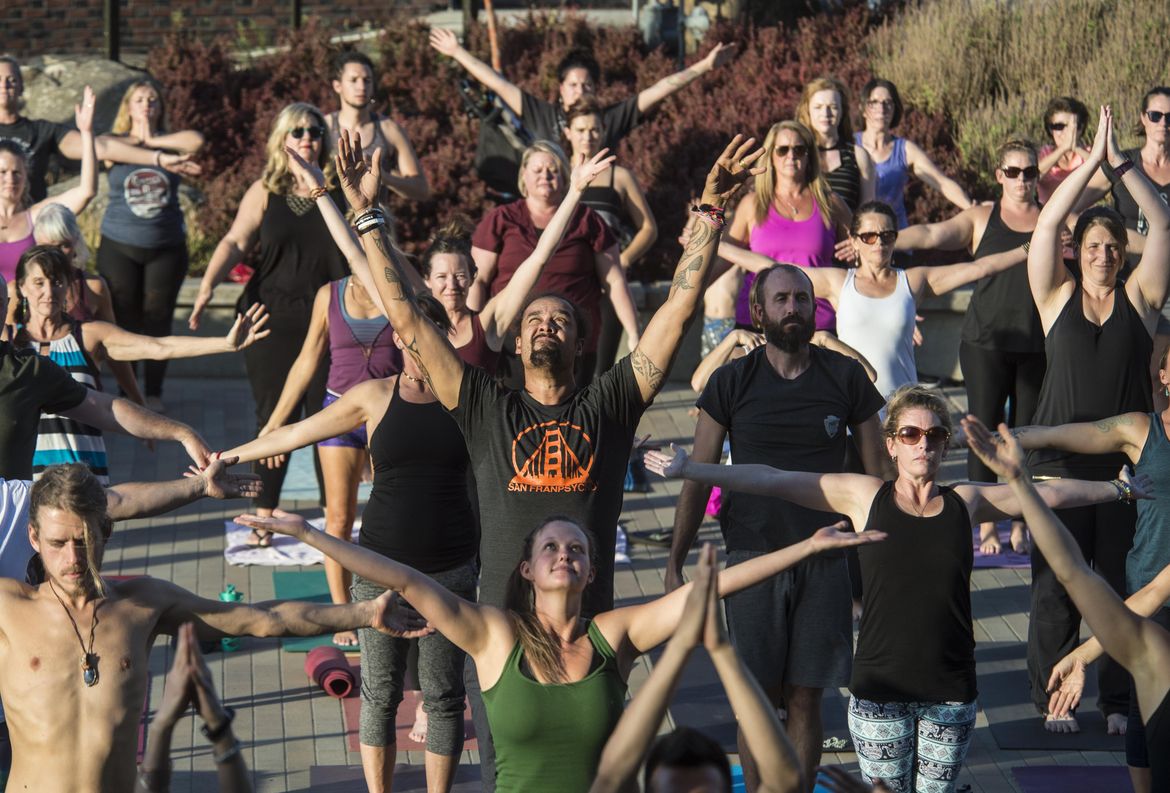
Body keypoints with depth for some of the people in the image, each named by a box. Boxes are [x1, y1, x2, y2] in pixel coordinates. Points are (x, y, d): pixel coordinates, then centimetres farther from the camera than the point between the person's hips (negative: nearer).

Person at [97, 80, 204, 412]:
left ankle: (154, 393, 11)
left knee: (158, 320, 3)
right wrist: (138, 139, -13)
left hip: (166, 247, 0)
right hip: (119, 246, 0)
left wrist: (153, 140, -14)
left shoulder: (170, 141, 4)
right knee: (124, 321, 1)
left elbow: (196, 140, -18)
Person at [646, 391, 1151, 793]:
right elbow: (770, 481, 0)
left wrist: (1118, 489, 30)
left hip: (951, 692, 2)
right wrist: (688, 470, -3)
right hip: (880, 690, -1)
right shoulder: (865, 497, 1)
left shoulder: (966, 503, 6)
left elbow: (1050, 493, 19)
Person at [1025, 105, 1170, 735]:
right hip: (1061, 458, 0)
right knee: (1055, 583, 1)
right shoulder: (1058, 297, 6)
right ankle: (1052, 697, 12)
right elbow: (1047, 223, -4)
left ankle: (1119, 700, 10)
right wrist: (1092, 161, -6)